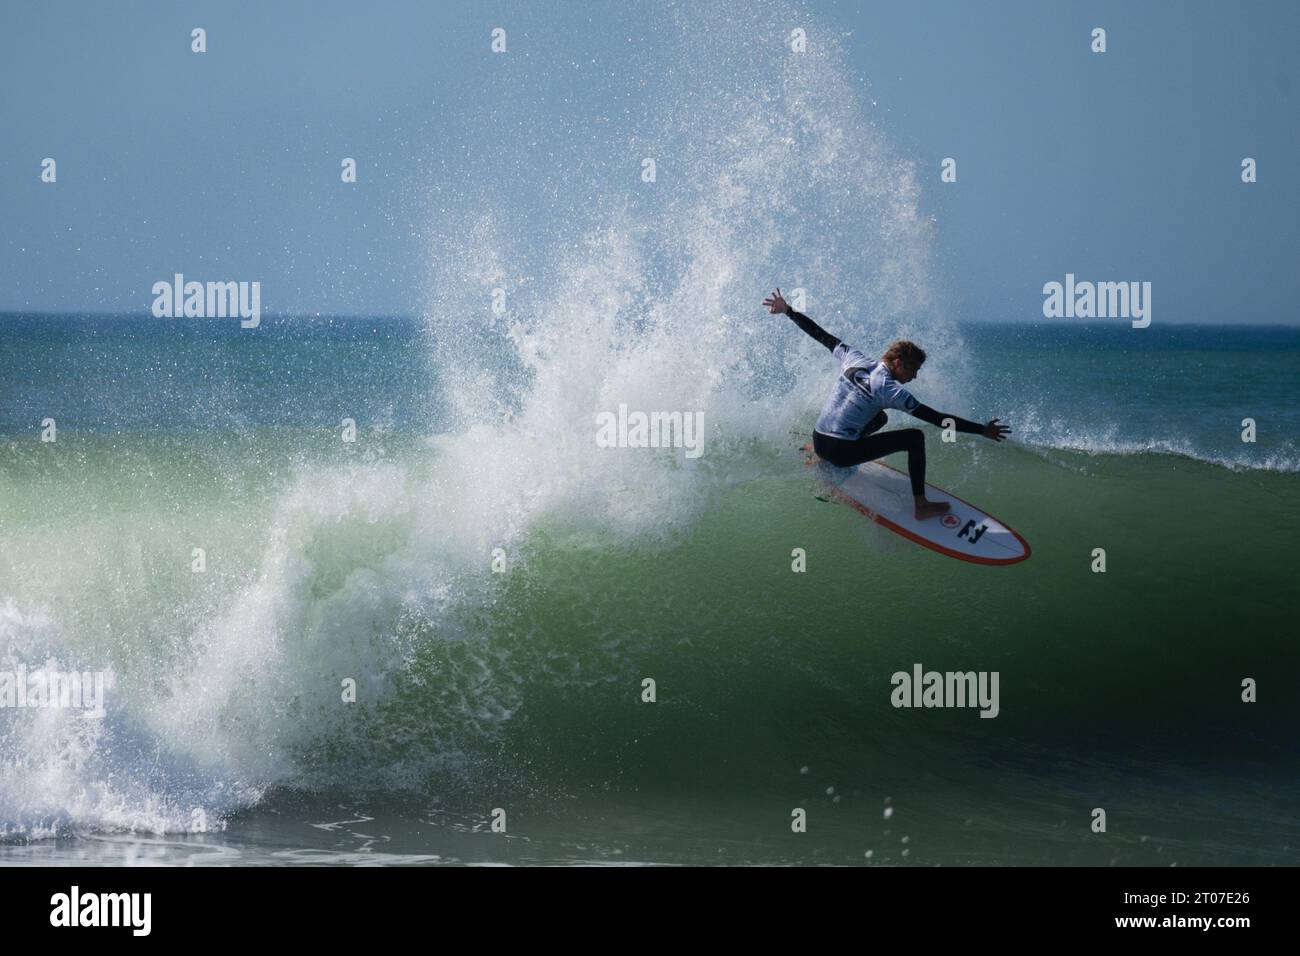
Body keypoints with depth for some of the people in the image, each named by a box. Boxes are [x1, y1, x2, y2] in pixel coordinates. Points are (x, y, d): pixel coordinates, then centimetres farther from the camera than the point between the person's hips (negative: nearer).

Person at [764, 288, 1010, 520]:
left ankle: (821, 456, 24)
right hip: (842, 452, -8)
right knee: (914, 437, -6)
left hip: (818, 442, 8)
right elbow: (936, 418, -16)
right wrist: (981, 430, -14)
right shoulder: (890, 389, -15)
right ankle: (921, 506, -9)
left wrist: (788, 310, 24)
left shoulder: (853, 359, 2)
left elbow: (820, 335, 11)